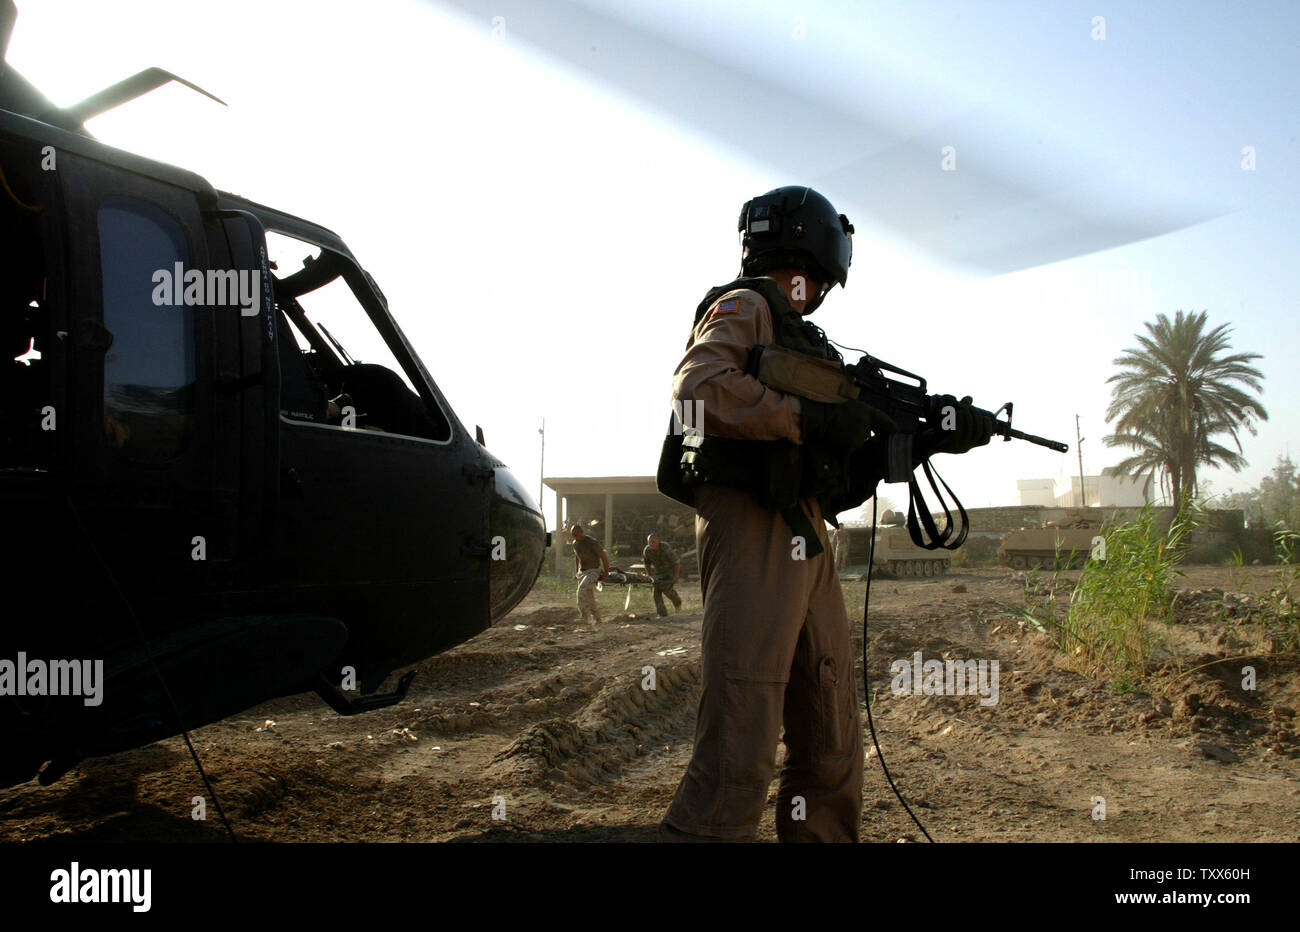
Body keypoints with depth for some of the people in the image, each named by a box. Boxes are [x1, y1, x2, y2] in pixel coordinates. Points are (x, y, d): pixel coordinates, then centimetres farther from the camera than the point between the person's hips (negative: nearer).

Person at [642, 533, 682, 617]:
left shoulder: (666, 548, -30)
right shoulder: (646, 551, -14)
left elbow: (677, 562, -23)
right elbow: (647, 565, 5)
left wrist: (676, 578, -23)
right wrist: (650, 577, 4)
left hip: (671, 569, -5)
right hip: (658, 571, 5)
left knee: (666, 588, -22)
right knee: (656, 591, -8)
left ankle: (677, 602, 7)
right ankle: (662, 614, 0)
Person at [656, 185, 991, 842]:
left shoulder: (807, 342, 26)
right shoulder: (745, 307, 3)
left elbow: (843, 475, 23)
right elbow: (697, 389, -19)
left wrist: (924, 440, 13)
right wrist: (811, 419, -17)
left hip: (808, 545, 9)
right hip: (751, 536, -9)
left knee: (832, 750, 11)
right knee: (739, 752, -13)